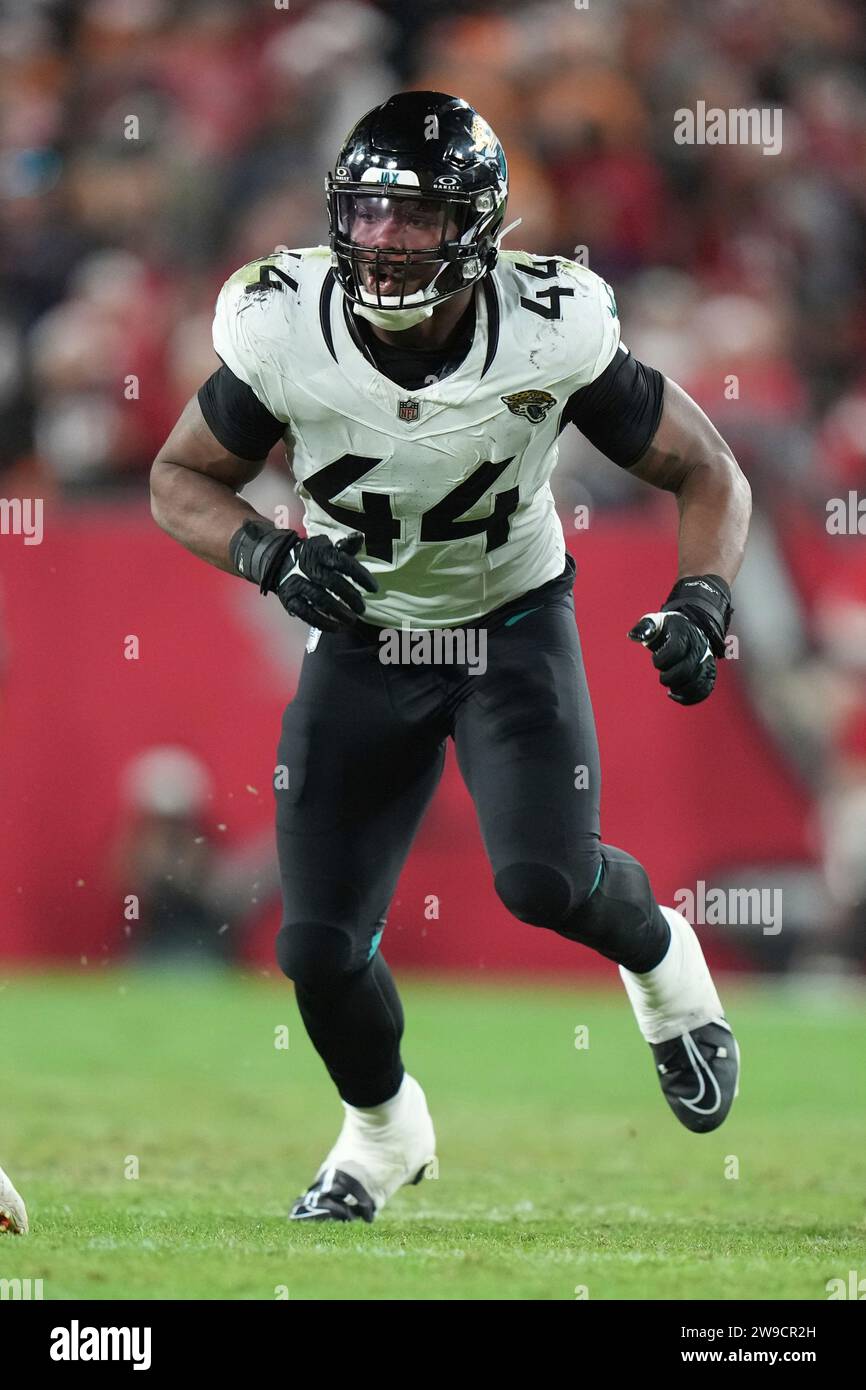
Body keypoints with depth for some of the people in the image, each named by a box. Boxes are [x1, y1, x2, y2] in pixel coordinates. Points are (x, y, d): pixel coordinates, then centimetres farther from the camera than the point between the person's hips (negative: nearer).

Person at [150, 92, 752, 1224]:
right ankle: (383, 1132, 29)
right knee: (320, 946, -4)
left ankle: (658, 957, 13)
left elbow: (707, 474, -12)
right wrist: (270, 554, -25)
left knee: (545, 878, -25)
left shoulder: (552, 336, -25)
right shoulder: (285, 333, -22)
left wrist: (701, 599, -30)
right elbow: (181, 481, -6)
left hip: (513, 626, -2)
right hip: (360, 641, 2)